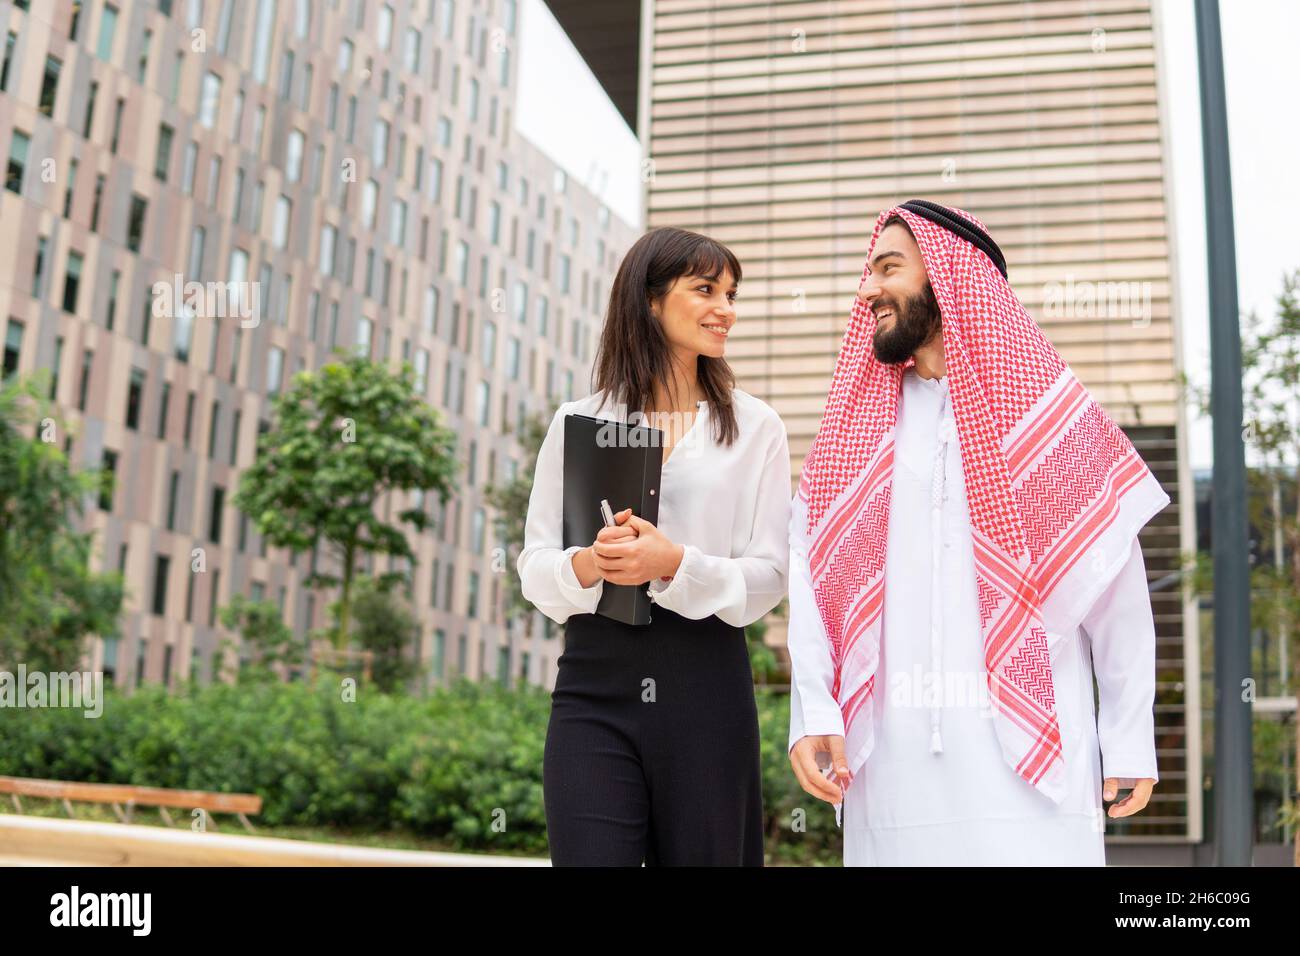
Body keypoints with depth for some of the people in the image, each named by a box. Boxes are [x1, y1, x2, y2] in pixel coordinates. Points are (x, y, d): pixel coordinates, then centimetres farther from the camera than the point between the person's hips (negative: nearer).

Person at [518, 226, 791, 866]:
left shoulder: (755, 427, 7)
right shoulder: (576, 421, 8)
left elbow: (767, 577, 1)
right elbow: (535, 566, 6)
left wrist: (677, 564, -17)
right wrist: (587, 565, -16)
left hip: (706, 680, 0)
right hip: (596, 678, 0)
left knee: (703, 855, 6)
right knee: (590, 855, -4)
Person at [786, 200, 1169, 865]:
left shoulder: (1047, 409, 5)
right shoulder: (854, 425, 13)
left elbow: (1116, 591, 2)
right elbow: (816, 580, 3)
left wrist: (1130, 740, -2)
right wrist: (813, 714, -9)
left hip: (1031, 761, -2)